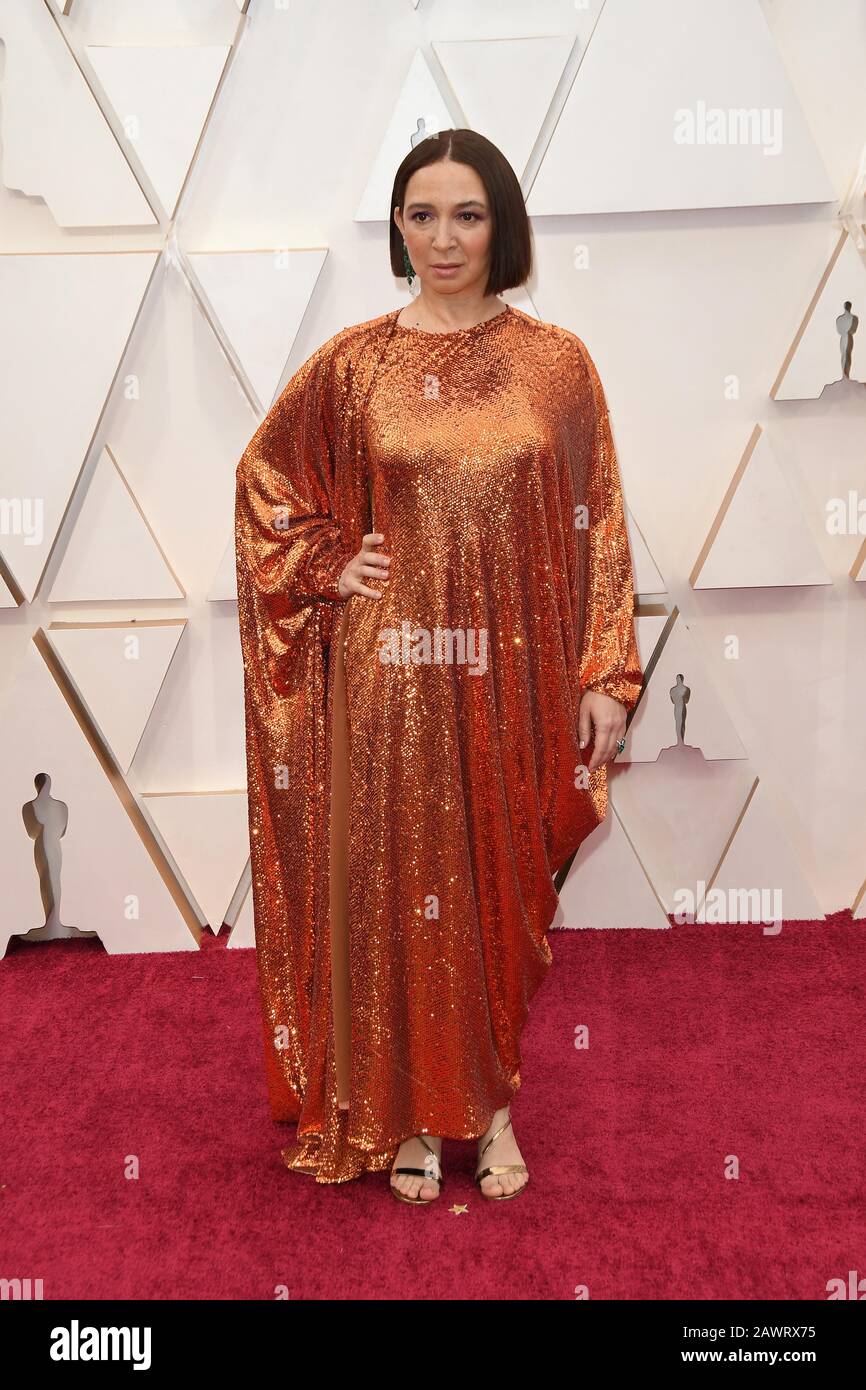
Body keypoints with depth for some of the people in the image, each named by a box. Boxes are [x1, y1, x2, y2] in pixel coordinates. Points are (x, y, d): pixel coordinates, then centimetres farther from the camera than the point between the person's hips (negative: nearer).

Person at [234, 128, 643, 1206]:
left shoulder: (557, 362, 2)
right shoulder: (354, 362, 1)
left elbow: (596, 524, 1)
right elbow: (263, 476, 13)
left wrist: (607, 675, -3)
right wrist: (327, 570, 0)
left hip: (514, 678, 1)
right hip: (389, 675, 0)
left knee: (504, 888, 11)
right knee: (395, 889, 8)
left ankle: (490, 1098, 31)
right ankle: (407, 1113, 26)